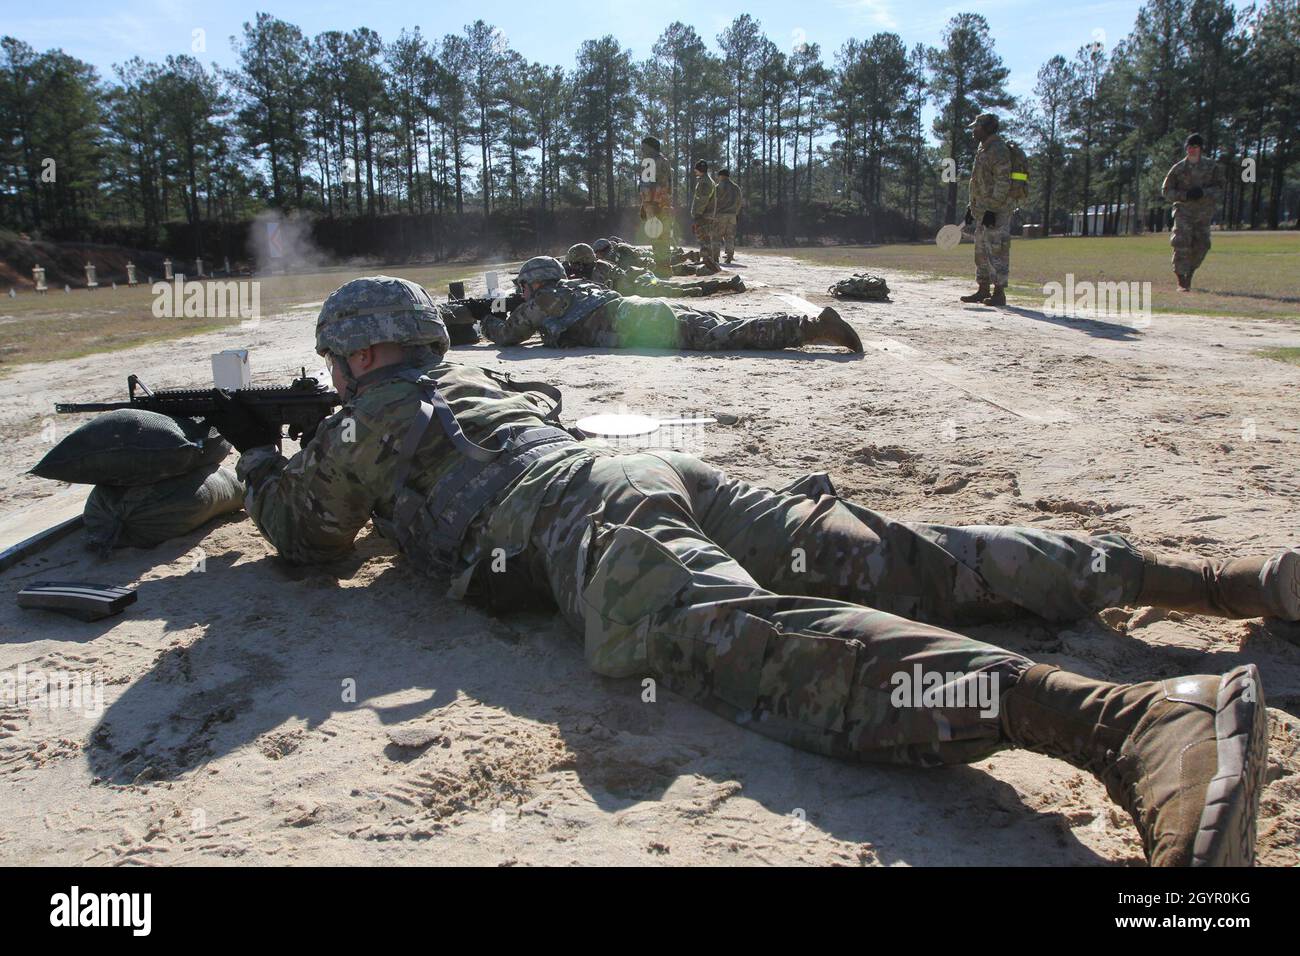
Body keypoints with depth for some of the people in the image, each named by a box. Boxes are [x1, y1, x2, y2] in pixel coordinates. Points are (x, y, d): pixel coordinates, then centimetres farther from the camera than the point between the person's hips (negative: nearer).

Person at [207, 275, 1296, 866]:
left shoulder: (358, 425, 20)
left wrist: (258, 449, 51)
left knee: (762, 640, -32)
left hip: (587, 521, -8)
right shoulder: (473, 376, 40)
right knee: (905, 560, -2)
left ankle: (1148, 724, -56)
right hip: (662, 469, 8)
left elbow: (302, 534, 32)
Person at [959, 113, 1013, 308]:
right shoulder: (982, 150, 18)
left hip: (996, 211, -10)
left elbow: (1002, 184, -20)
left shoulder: (998, 151, -14)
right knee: (981, 251, 14)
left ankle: (999, 293, -7)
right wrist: (972, 206, 22)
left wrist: (992, 210, -23)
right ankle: (983, 290, 22)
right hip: (982, 211, 10)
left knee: (996, 250, -9)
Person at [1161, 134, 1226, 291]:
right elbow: (1167, 191, 3)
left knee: (1201, 245, 1)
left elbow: (1221, 187, 2)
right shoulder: (1178, 168, 2)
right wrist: (1185, 195, -13)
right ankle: (1181, 282, -10)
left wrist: (1203, 192, -16)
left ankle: (1189, 273, 24)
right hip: (1183, 210, -2)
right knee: (1181, 244, -13)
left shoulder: (1212, 166, 3)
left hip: (1204, 212, 2)